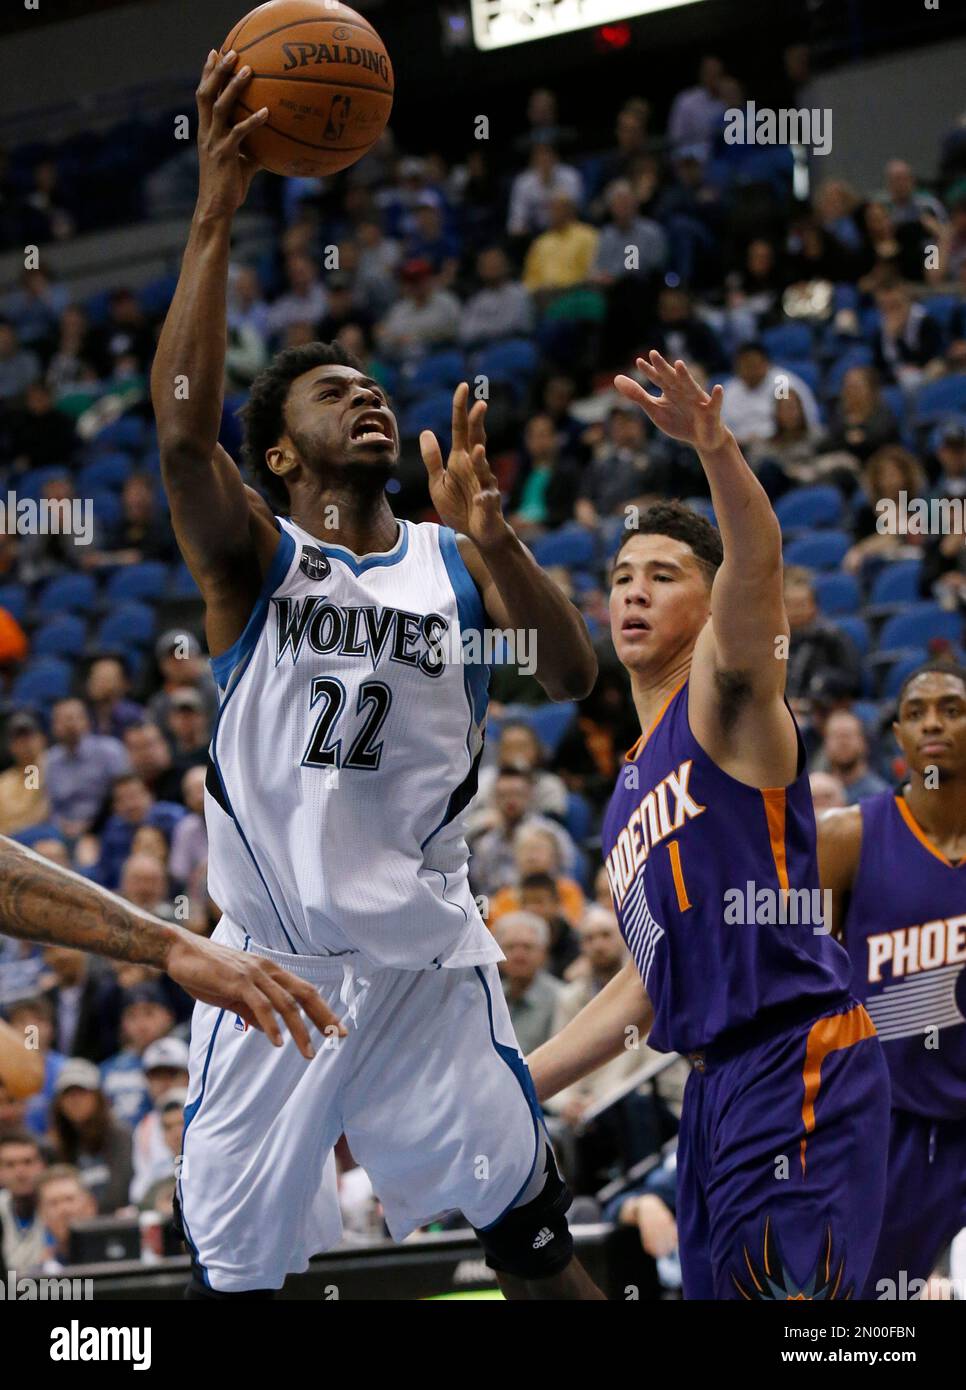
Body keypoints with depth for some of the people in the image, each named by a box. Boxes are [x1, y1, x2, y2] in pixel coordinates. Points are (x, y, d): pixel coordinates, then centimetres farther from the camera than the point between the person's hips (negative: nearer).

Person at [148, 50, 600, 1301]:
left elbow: (572, 679, -9)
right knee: (230, 1272, 2)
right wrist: (215, 215, -27)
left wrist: (490, 538, -26)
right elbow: (182, 435, -20)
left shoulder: (454, 565, 8)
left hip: (429, 963, 2)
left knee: (534, 1245, 1)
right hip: (272, 967, -1)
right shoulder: (251, 557, 0)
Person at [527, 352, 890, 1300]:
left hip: (800, 1069, -9)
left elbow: (756, 565, -20)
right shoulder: (632, 788, 25)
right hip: (715, 1090, 9)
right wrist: (517, 1086, 29)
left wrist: (715, 447, -39)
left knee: (791, 1294, -18)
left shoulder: (726, 701, 2)